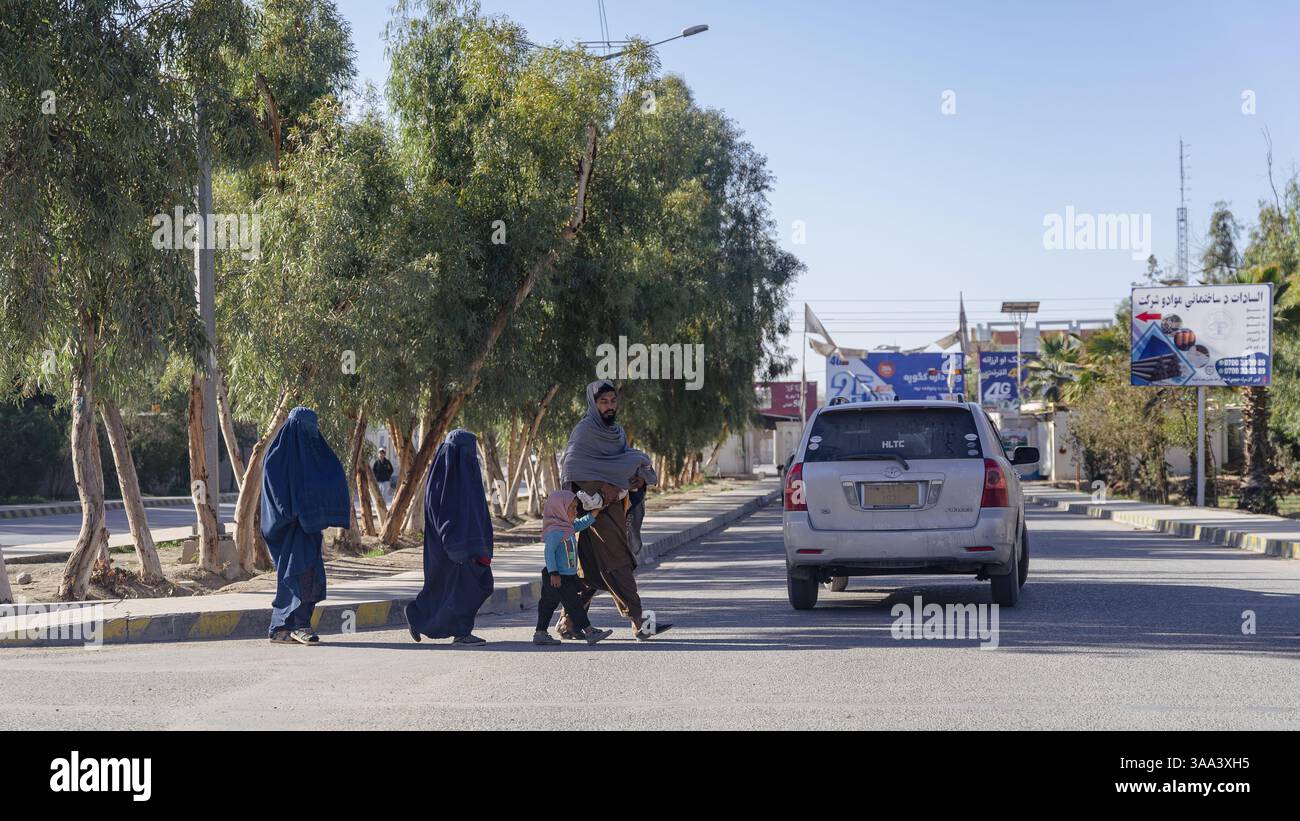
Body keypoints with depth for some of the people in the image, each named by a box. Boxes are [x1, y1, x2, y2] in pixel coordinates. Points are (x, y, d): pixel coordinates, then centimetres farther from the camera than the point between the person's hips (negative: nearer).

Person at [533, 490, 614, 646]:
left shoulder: (567, 528, 12)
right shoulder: (555, 531, -19)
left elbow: (580, 525, 28)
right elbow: (549, 551, -24)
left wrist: (594, 513, 21)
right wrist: (554, 573, -26)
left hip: (568, 575, 10)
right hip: (557, 577, -10)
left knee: (548, 603, 13)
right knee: (574, 604, -8)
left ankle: (540, 634, 17)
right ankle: (589, 631, -8)